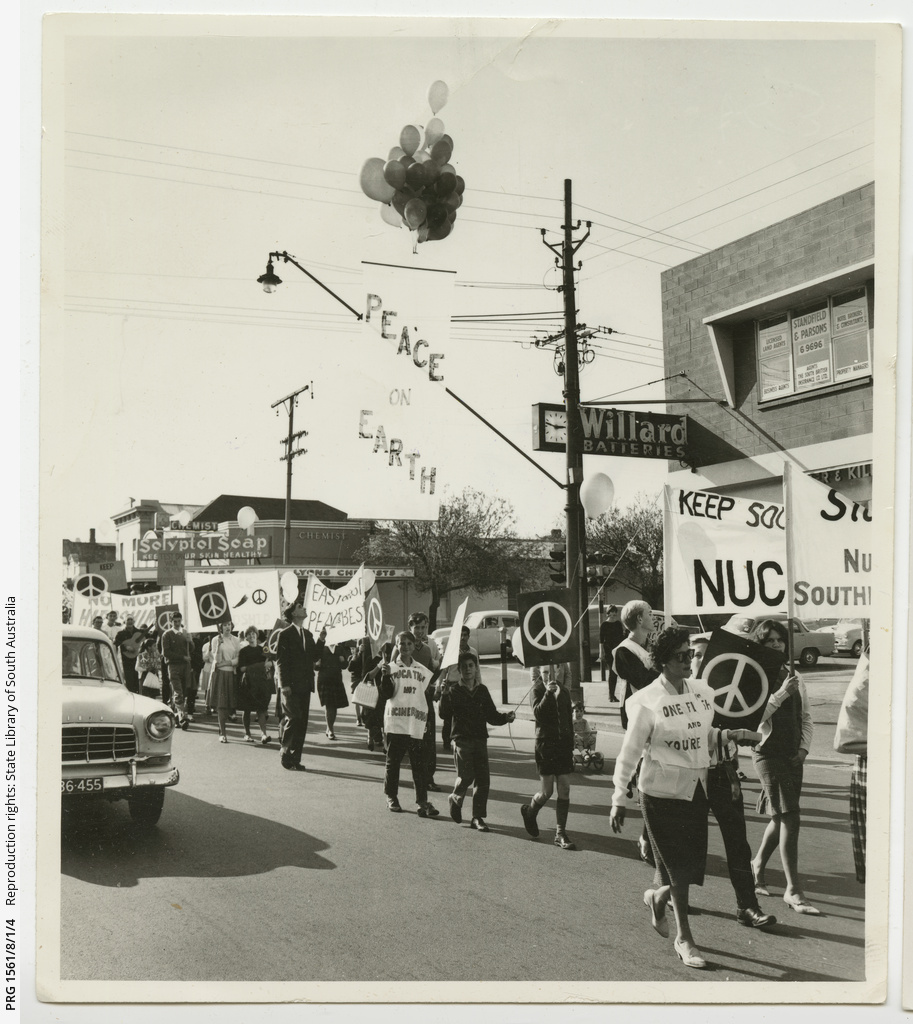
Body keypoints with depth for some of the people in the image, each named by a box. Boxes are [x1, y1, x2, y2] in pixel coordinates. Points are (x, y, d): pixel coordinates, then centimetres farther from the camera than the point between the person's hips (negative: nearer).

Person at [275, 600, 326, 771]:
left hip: (305, 685, 7)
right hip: (291, 686, -6)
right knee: (293, 718, -12)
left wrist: (320, 641, 1)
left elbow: (314, 657, 14)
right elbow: (280, 660, -9)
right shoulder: (285, 634, -4)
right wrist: (284, 684, -15)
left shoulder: (308, 634, 17)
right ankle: (285, 751, 5)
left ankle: (295, 759, 10)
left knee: (302, 723, 5)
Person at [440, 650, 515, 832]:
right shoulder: (453, 691, 1)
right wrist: (444, 695, -20)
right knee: (466, 776, -12)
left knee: (483, 779, -3)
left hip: (480, 739, 4)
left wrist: (505, 717, -3)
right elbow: (444, 714, -6)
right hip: (461, 739, -3)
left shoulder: (482, 691, 12)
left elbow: (491, 716, 14)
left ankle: (478, 818, 5)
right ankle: (455, 798, 19)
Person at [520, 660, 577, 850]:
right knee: (546, 792, -2)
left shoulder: (564, 692, 13)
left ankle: (560, 834, 6)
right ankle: (529, 811, 30)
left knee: (565, 790, 0)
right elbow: (538, 714, -20)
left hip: (564, 744, 5)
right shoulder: (538, 690, -4)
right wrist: (548, 694, -31)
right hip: (545, 743, -5)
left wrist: (571, 746, 17)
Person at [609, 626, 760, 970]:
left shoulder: (702, 694, 4)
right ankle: (683, 938, 13)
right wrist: (619, 800, -9)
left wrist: (729, 735, -1)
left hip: (696, 788, 6)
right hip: (662, 790, -5)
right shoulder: (647, 701, -13)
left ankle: (657, 895, 41)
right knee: (676, 863, -1)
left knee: (691, 860, 9)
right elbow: (630, 751, -9)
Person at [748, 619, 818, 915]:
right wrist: (782, 693, -22)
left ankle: (758, 864, 37)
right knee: (789, 818, -11)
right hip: (768, 754, -7)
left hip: (793, 755, 7)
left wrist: (804, 747, 4)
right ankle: (793, 890, -7)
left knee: (780, 818, 14)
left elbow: (806, 716, 16)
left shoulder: (794, 677, 11)